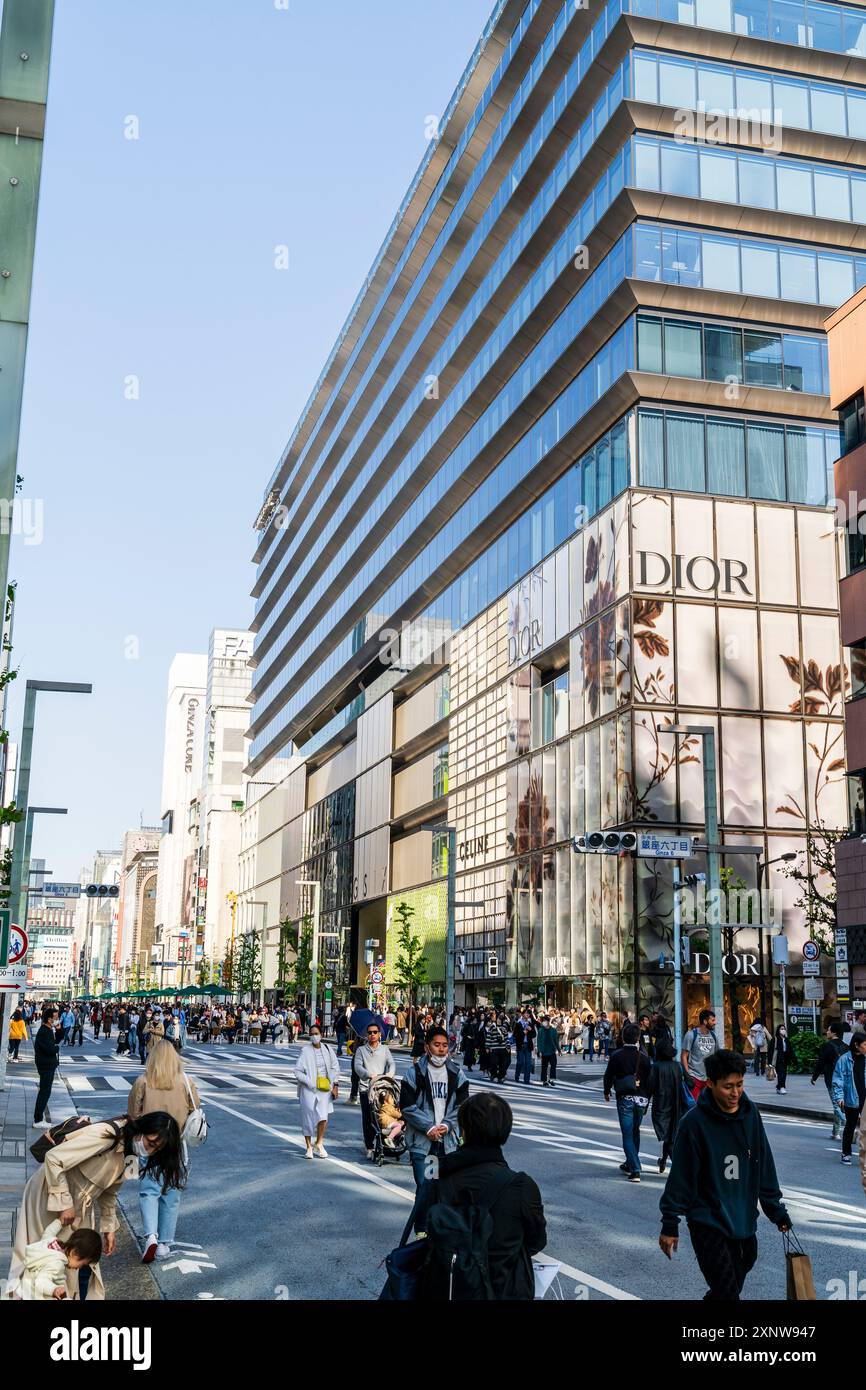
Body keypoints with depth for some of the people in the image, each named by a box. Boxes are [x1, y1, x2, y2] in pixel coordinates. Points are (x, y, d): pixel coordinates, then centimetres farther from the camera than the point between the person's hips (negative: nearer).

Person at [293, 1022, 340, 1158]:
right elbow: (298, 1072, -6)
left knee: (323, 1117, -10)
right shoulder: (305, 1050, -4)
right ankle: (309, 1147, 18)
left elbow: (335, 1068, 12)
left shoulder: (328, 1049, 7)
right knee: (308, 1117, 2)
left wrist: (335, 1085, 3)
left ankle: (318, 1144, 11)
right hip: (308, 1089, -2)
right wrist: (311, 1082, -15)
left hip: (325, 1088, 2)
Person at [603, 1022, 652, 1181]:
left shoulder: (617, 1055, -7)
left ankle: (635, 1170, -13)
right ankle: (630, 1164, 32)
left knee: (628, 1134, -3)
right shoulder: (644, 1057, 1)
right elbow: (649, 1078, 5)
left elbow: (608, 1075, -1)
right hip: (641, 1098, 4)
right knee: (635, 1132, 19)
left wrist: (607, 1091, 17)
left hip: (625, 1098, -3)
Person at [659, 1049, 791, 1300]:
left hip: (744, 1223, 5)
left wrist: (777, 1210, 11)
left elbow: (764, 1167, 8)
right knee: (727, 1292, -11)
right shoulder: (694, 1122, -15)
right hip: (707, 1224, -5)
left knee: (737, 1280, 15)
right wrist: (670, 1224, -8)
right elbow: (681, 1177, -11)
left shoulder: (750, 1113, -1)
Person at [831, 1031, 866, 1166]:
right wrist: (839, 1096, -16)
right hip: (851, 1100, -3)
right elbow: (838, 1079, -8)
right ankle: (846, 1153, 24)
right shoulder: (845, 1059, -9)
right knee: (850, 1126, 10)